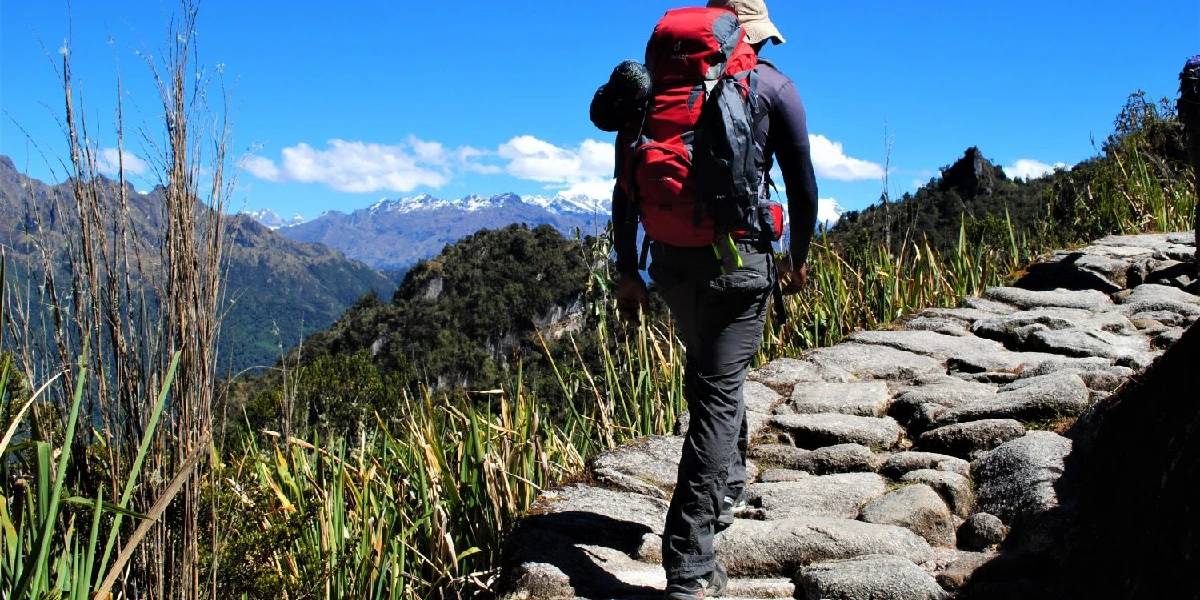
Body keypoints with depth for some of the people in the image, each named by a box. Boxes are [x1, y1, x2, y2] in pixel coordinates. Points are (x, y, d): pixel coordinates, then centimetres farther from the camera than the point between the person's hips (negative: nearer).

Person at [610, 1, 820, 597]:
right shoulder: (773, 85, 1)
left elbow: (627, 184, 6)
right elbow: (802, 182, 5)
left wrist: (627, 270, 11)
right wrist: (798, 257, 19)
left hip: (671, 258, 4)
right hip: (739, 258, -4)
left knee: (709, 373, 27)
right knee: (719, 393, -2)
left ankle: (726, 487, 45)